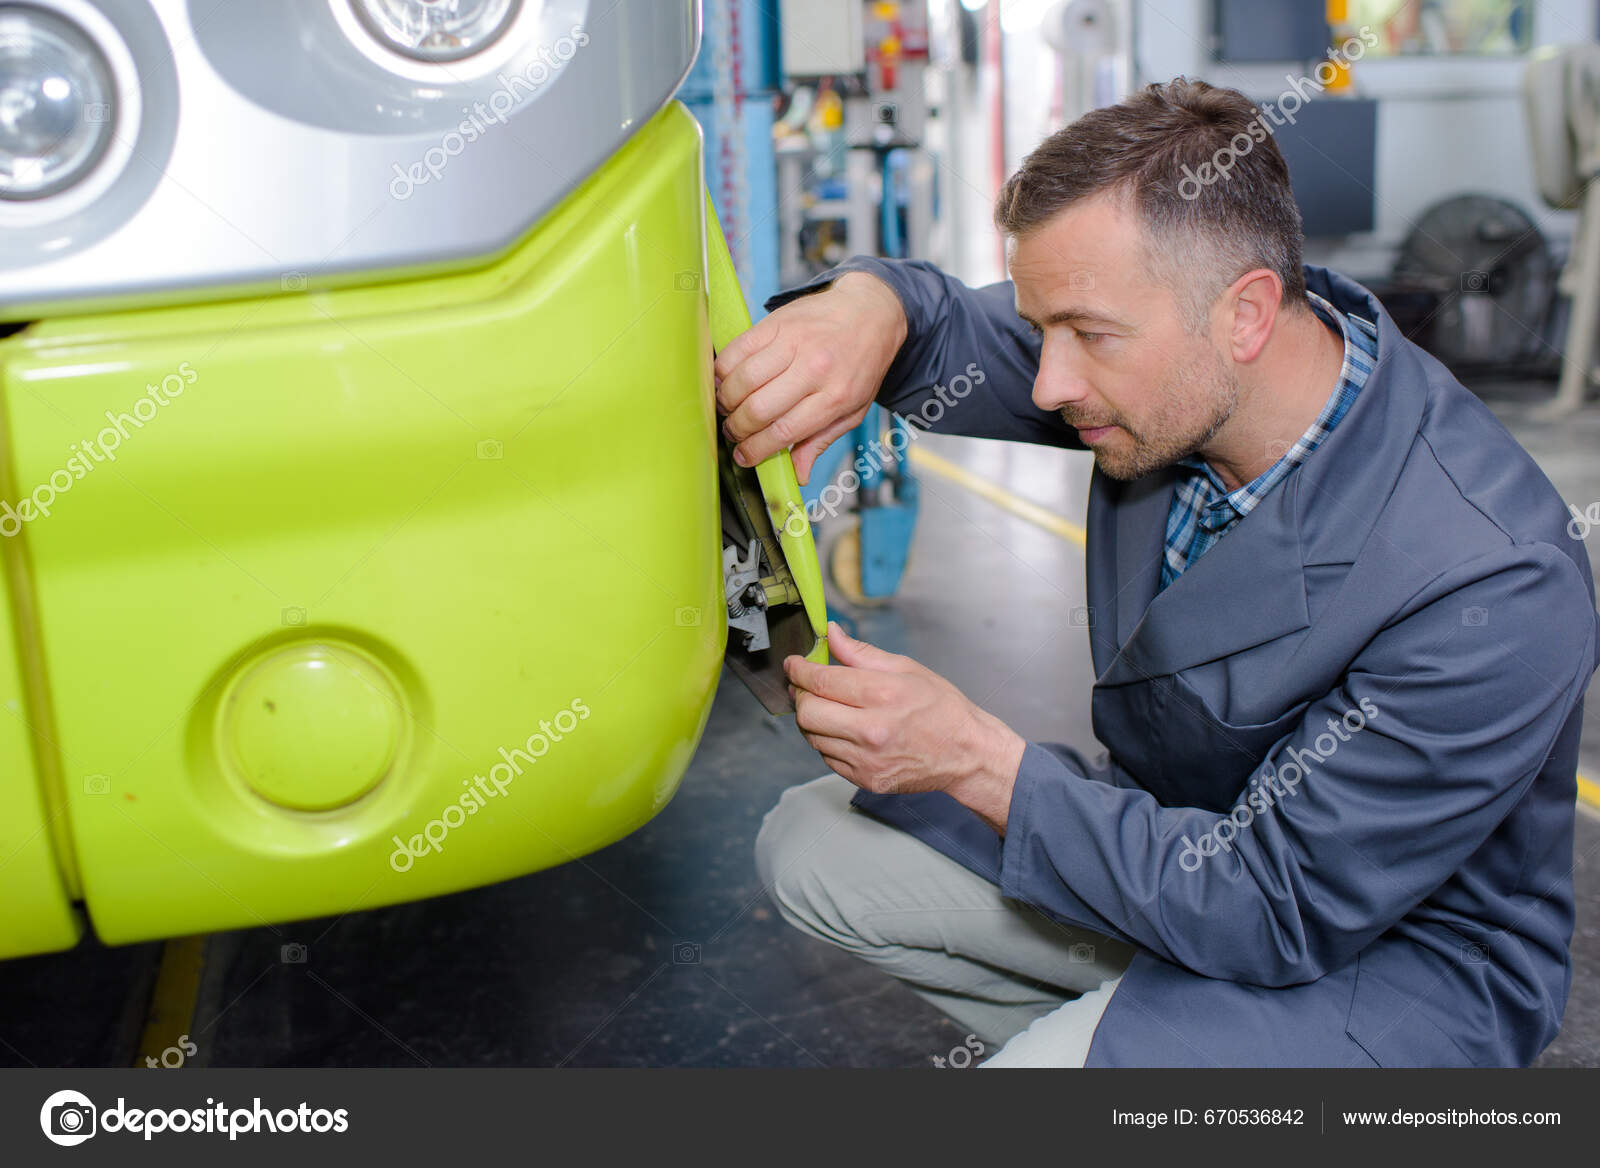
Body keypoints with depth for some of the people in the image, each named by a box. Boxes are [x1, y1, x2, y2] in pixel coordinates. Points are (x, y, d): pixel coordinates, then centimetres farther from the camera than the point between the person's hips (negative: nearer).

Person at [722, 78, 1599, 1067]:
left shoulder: (1493, 588, -33)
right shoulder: (1157, 350, -14)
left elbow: (1281, 913, -29)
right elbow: (953, 334, -1)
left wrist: (973, 757, -31)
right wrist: (867, 305, -27)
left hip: (1386, 956, -6)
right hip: (1175, 829, 7)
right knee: (810, 845, 0)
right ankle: (1105, 1033, 12)